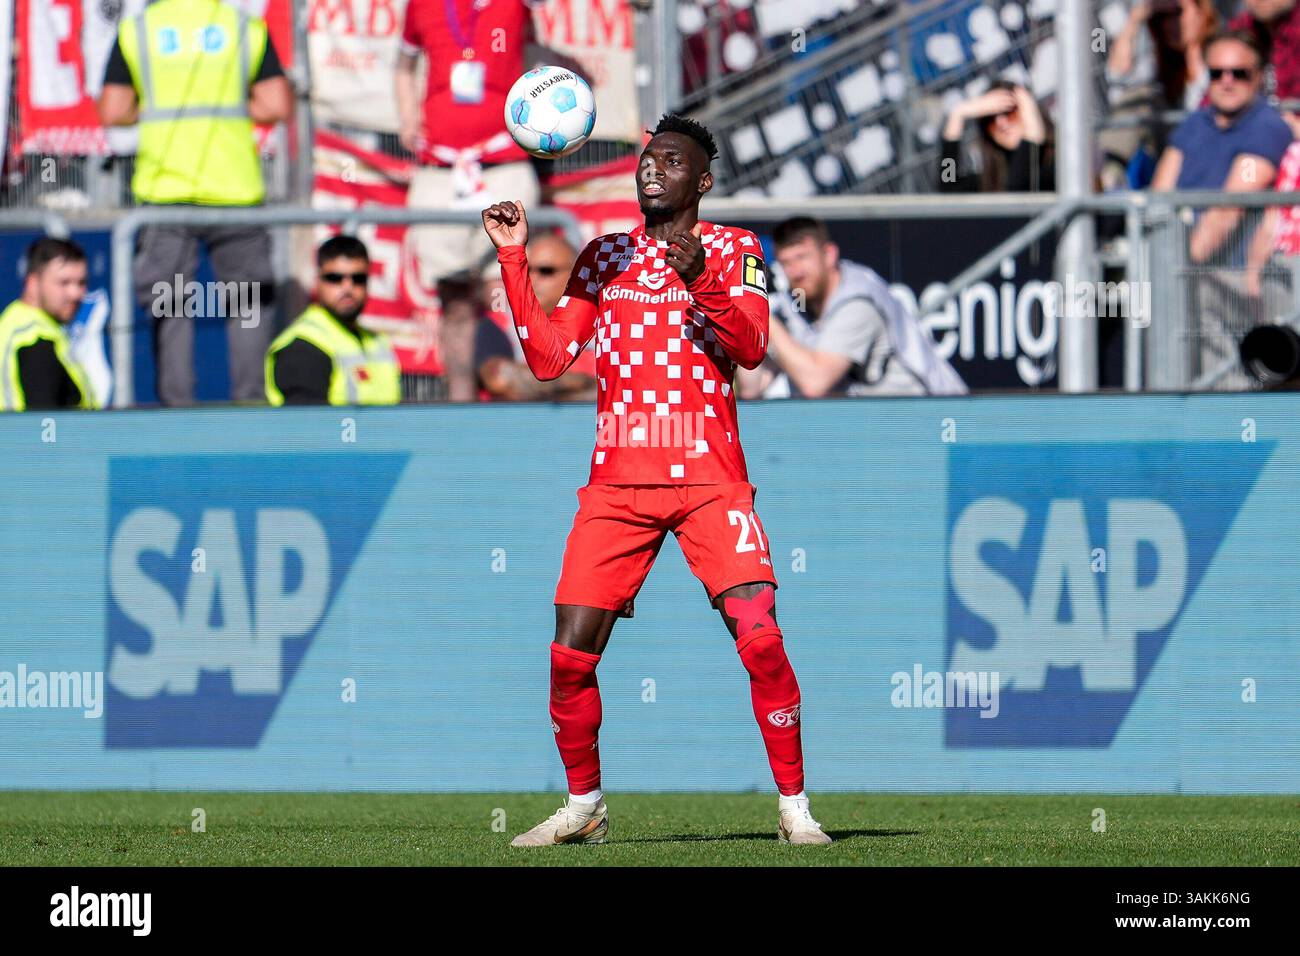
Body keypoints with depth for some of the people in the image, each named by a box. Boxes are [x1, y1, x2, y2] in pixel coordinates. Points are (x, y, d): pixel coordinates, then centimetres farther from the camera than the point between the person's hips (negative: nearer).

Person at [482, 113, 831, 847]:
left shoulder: (733, 250, 5)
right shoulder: (604, 257, 14)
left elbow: (752, 347, -11)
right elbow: (549, 357, 9)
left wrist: (701, 282, -28)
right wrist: (514, 257, 3)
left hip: (710, 477, -3)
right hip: (619, 480, 3)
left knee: (761, 640, -15)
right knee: (571, 654, -3)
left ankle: (795, 808, -3)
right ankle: (584, 807, 16)